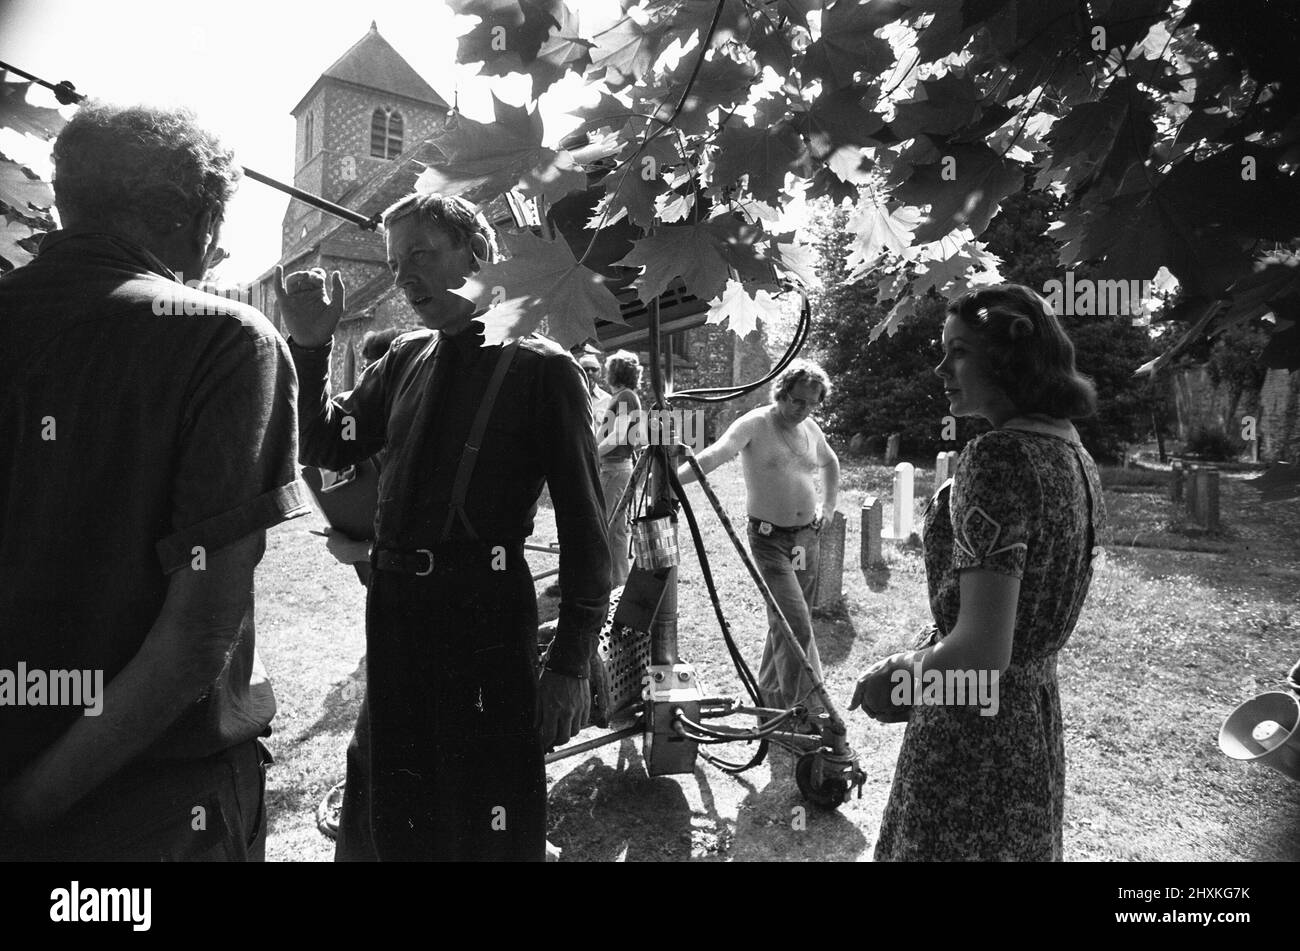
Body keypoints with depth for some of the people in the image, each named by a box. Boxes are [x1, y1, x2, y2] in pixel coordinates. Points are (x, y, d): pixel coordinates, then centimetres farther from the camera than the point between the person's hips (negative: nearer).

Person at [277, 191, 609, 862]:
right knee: (381, 820, 22)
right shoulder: (405, 358, 9)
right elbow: (326, 447, 15)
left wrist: (572, 660, -12)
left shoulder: (540, 367, -7)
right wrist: (310, 345, 1)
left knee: (489, 827, 10)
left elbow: (583, 521, -9)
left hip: (485, 611, -5)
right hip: (394, 606, 6)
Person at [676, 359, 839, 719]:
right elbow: (715, 455, -28)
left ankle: (771, 696, 31)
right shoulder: (754, 424, -11)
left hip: (807, 538, 6)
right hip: (770, 539, -6)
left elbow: (830, 464, 29)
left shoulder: (811, 429, 8)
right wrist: (673, 478, -44)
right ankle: (811, 706, 0)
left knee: (785, 622, 14)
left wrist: (828, 506, 19)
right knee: (797, 625, -14)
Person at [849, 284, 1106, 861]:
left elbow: (981, 650, -28)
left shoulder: (997, 457, -22)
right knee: (1015, 846, 22)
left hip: (970, 730, -9)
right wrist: (922, 658, 14)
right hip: (1038, 718, 9)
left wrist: (903, 675, -11)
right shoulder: (1074, 455, 7)